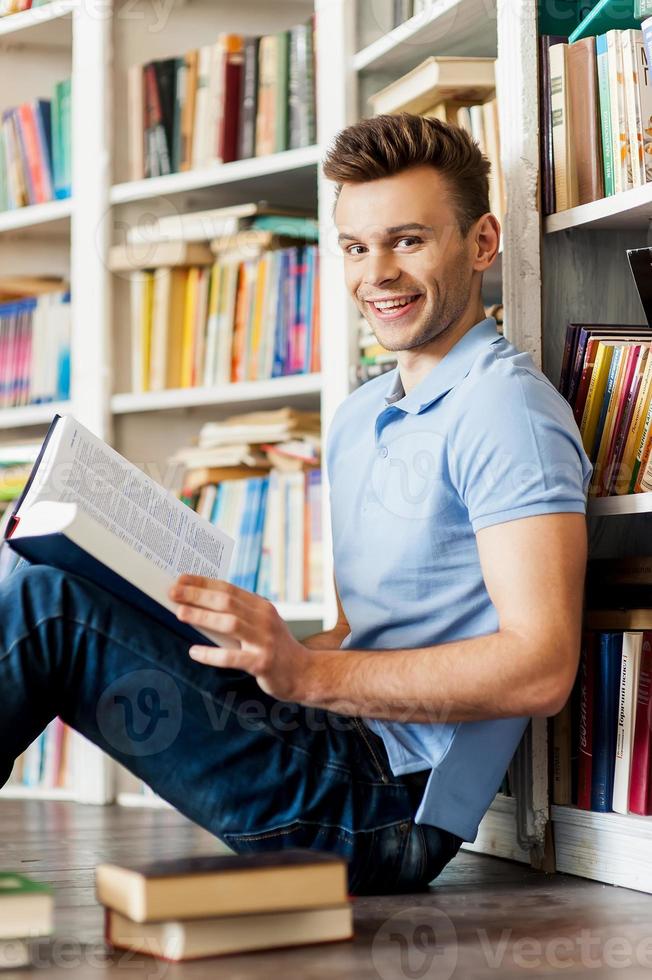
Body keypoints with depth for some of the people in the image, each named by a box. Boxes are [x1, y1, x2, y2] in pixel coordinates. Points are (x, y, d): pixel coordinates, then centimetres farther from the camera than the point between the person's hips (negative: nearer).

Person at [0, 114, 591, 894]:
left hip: (384, 805, -9)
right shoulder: (359, 417, 19)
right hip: (337, 753, 9)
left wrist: (307, 674, -27)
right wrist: (257, 652, 4)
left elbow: (540, 669, -20)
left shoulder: (505, 408, -11)